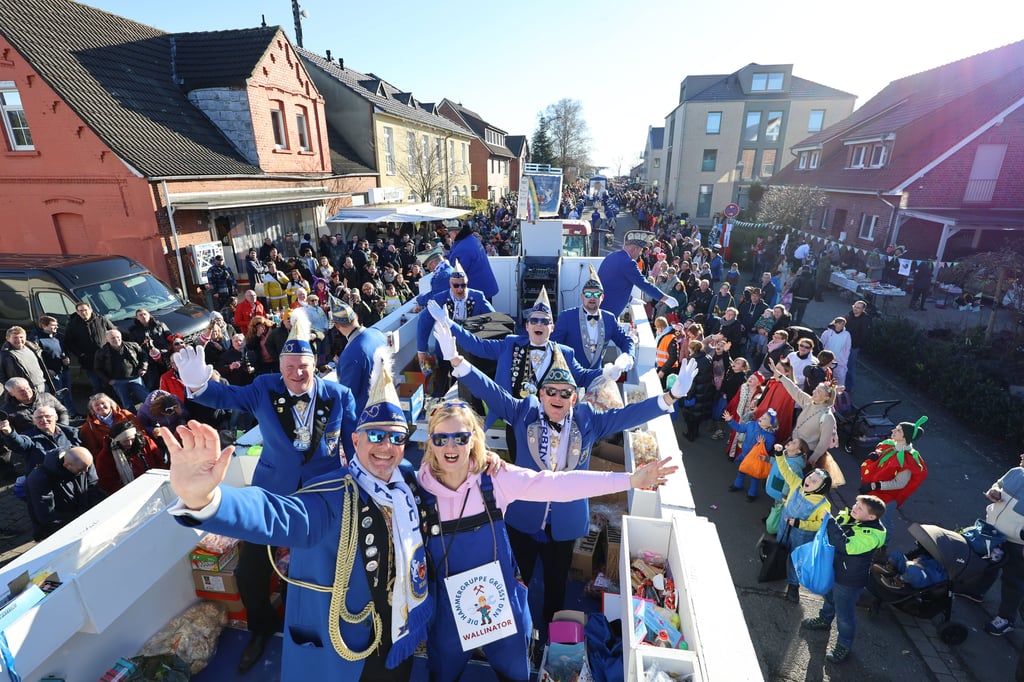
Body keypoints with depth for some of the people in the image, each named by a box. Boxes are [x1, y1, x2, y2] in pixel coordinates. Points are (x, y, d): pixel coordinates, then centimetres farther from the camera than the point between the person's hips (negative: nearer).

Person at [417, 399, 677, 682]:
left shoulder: (495, 477, -19)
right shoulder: (418, 489, -18)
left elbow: (559, 483, -22)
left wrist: (630, 479, -25)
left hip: (501, 600, 0)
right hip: (448, 607, 0)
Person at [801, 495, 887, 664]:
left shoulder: (871, 535, -32)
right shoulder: (848, 516, -10)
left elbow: (846, 546, -43)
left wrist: (830, 522, -41)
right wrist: (829, 520, -13)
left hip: (849, 580, -8)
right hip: (834, 570, 8)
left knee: (844, 614, 12)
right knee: (830, 598, 32)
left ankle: (844, 646, 34)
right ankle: (824, 620, 58)